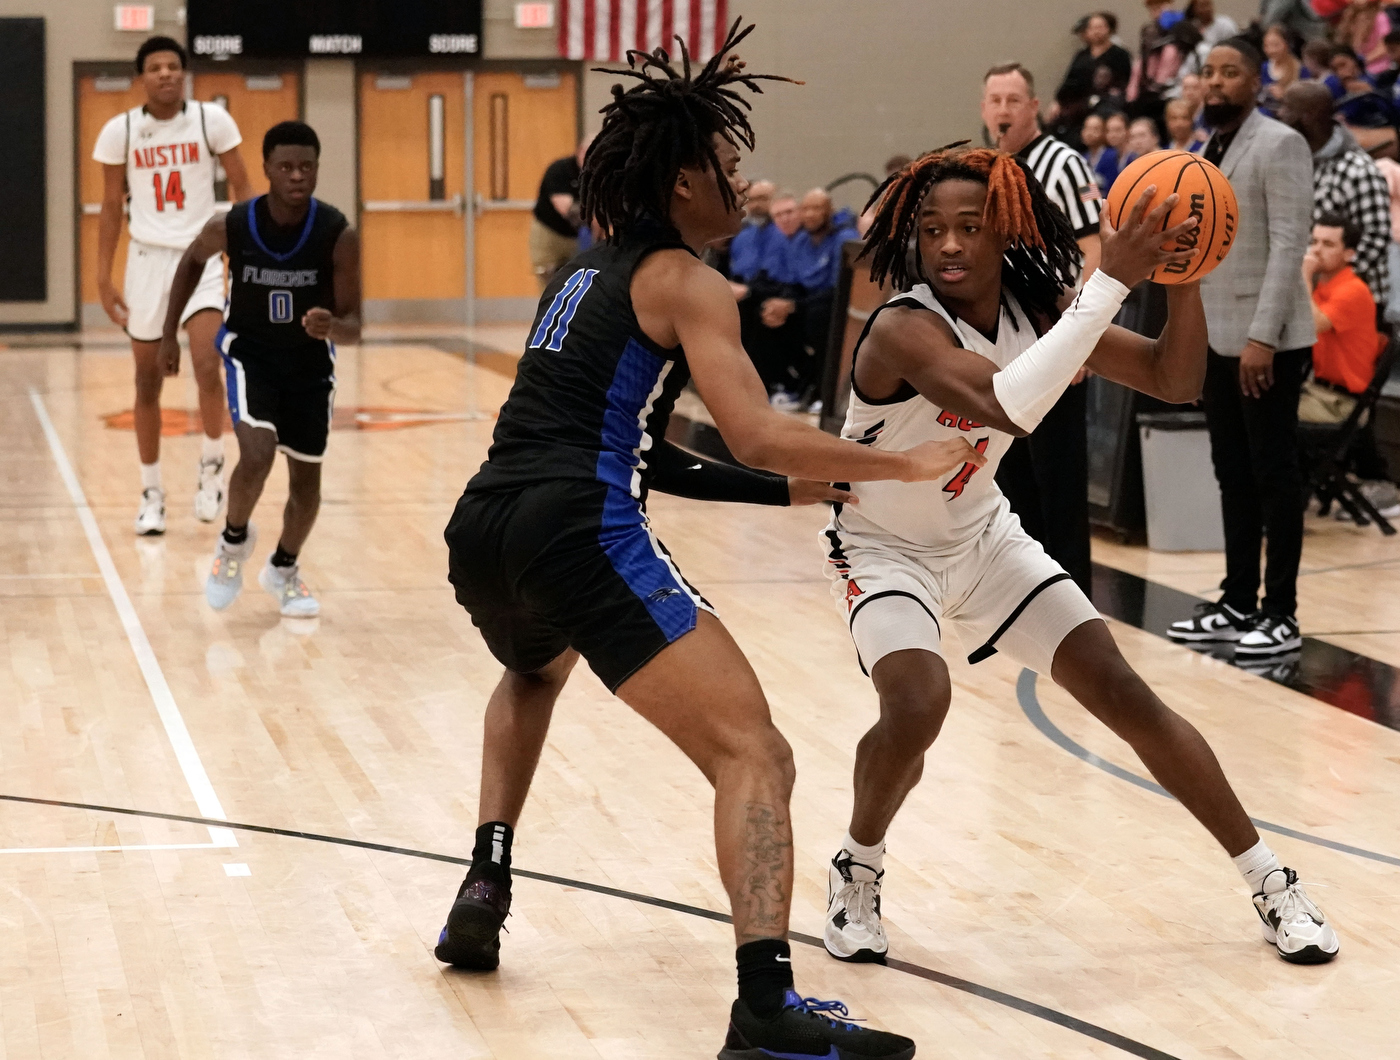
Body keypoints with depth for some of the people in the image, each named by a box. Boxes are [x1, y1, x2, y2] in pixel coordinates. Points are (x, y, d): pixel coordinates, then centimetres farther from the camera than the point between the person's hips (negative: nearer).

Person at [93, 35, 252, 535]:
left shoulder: (212, 120, -6)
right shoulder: (120, 131, -2)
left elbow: (241, 188, 1)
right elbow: (111, 208, 5)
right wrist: (103, 278, 2)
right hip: (147, 258, 1)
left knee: (208, 368, -18)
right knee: (148, 380, 6)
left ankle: (211, 467, 4)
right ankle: (151, 493, 18)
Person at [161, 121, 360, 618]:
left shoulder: (338, 235, -23)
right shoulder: (230, 227, -21)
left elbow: (353, 327, -18)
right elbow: (193, 260, 3)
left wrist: (332, 328, -42)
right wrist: (169, 332, 5)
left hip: (310, 360, 2)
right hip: (249, 353, -2)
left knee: (306, 478, 9)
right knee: (257, 455, -23)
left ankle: (283, 569, 36)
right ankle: (235, 539, 7)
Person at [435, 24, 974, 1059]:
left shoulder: (587, 271, 26)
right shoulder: (686, 282, 2)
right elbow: (761, 438, -10)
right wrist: (904, 463, 1)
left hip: (484, 529, 8)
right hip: (581, 534, -8)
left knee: (534, 672, 42)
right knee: (753, 754, -11)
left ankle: (485, 886, 29)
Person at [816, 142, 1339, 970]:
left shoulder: (1037, 308, -10)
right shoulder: (904, 328, -30)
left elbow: (1175, 381, -9)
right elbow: (1008, 405, -48)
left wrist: (1182, 277, -27)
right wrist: (1112, 282, -48)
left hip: (982, 537, 5)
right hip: (884, 549, -5)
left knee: (1127, 697, 0)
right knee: (918, 701, -31)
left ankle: (1271, 881, 13)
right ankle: (858, 871, -2)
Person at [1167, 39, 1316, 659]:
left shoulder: (1279, 145, -10)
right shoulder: (1210, 153, 14)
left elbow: (1289, 244, -17)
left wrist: (1262, 336, -23)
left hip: (1267, 339, -8)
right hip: (1219, 337, 8)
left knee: (1274, 476, -3)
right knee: (1233, 475, 12)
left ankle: (1280, 615, 1)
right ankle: (1238, 604, 19)